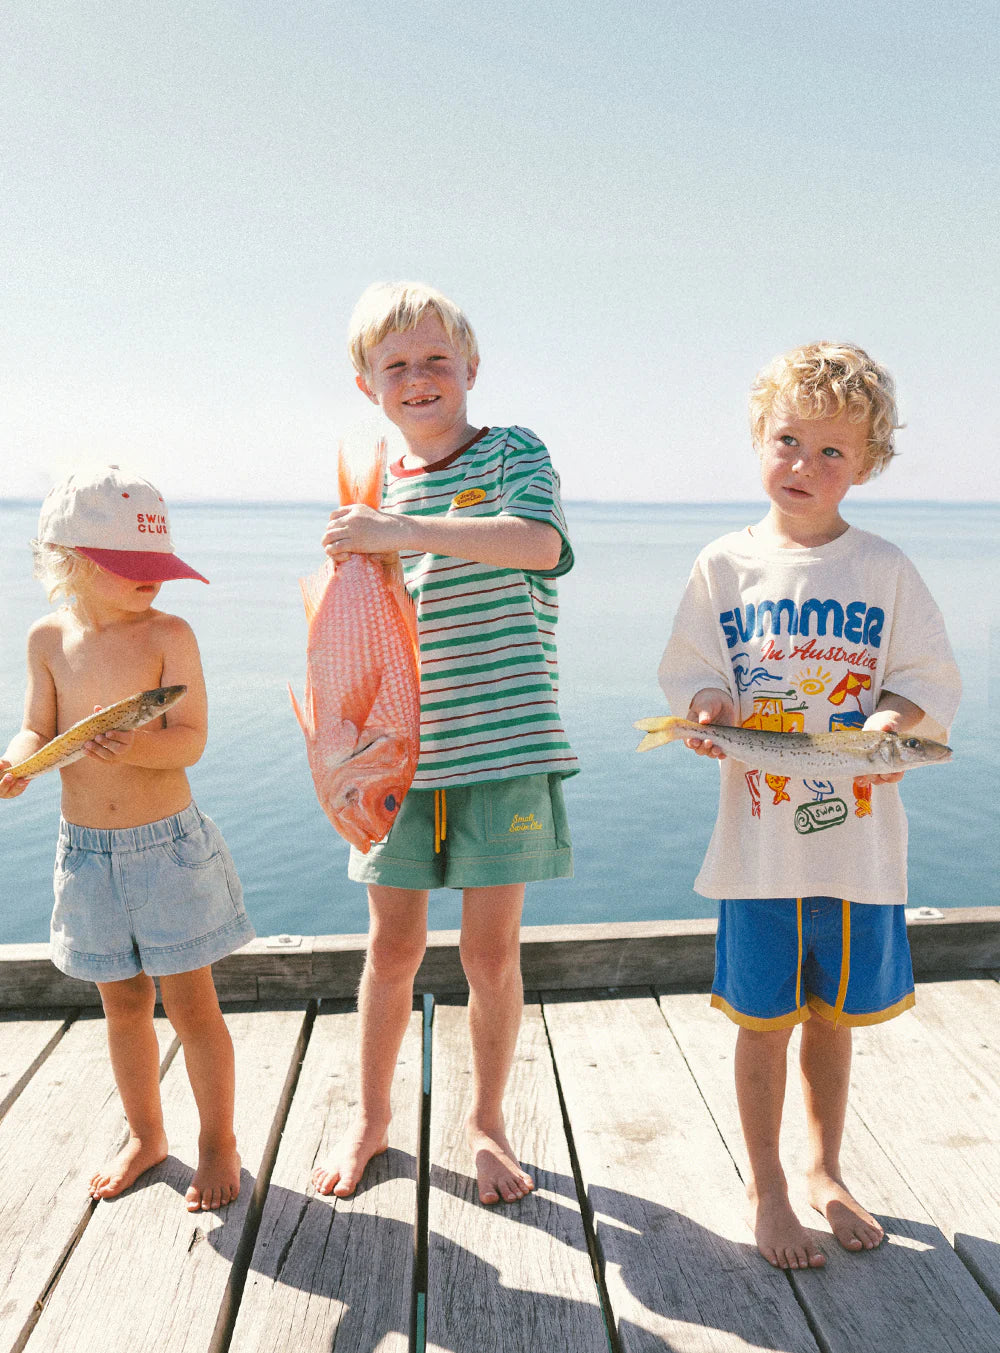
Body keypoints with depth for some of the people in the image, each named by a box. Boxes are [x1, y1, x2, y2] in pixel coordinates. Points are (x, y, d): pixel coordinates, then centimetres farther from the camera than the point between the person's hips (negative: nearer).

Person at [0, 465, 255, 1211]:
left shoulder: (169, 633, -11)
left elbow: (191, 738, -17)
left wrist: (137, 746, -36)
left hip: (168, 844, -4)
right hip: (87, 848, 4)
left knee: (190, 1002, 4)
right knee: (123, 1002, 18)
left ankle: (218, 1143, 25)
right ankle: (146, 1135, 39)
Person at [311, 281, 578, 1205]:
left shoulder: (513, 453, -1)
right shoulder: (376, 491, 12)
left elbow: (542, 543, -24)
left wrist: (408, 532, -34)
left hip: (502, 747, -3)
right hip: (398, 750, 4)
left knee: (492, 948, 7)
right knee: (394, 945, 12)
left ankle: (487, 1120, 30)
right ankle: (372, 1117, 34)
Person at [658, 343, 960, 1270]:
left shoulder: (884, 569, 0)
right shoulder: (725, 565, -1)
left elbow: (931, 679, 1)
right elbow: (687, 673, 3)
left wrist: (893, 719, -19)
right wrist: (707, 706, -19)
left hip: (859, 836, 1)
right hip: (759, 837, -1)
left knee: (834, 1015, 17)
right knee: (763, 1020, 10)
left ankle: (824, 1170, 41)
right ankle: (764, 1187, 33)